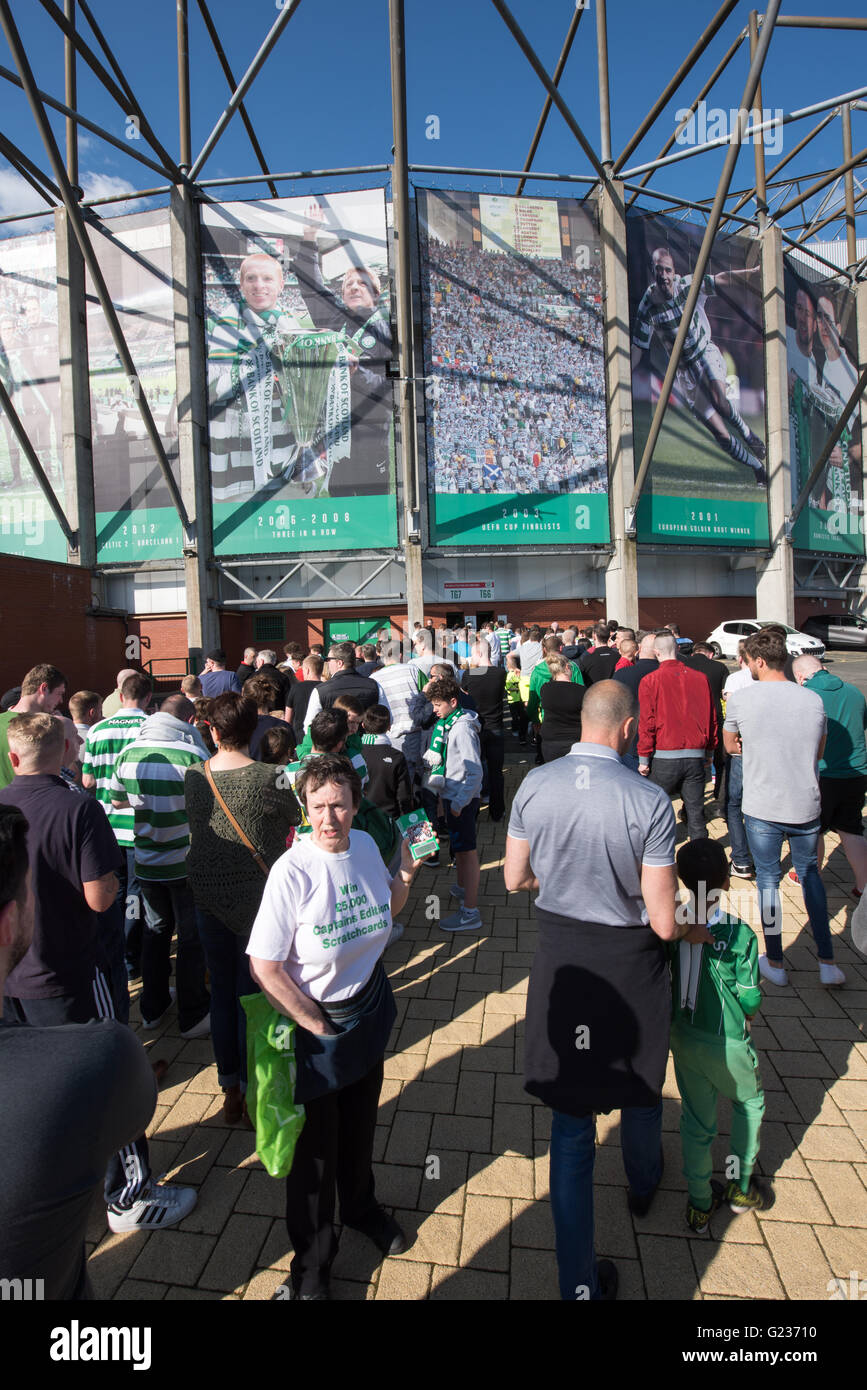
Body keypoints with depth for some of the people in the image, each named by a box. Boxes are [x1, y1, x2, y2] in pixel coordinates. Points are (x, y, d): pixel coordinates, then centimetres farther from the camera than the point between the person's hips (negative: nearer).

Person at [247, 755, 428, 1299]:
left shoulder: (366, 845, -10)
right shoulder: (293, 871, -27)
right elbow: (264, 966, -23)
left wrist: (407, 873, -10)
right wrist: (317, 1025, -15)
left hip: (369, 1006, 5)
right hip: (315, 1018, -5)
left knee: (361, 1122, 27)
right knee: (316, 1142, 15)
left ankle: (361, 1207, 57)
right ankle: (313, 1260, 42)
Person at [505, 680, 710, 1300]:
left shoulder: (534, 784, -12)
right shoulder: (650, 801, -22)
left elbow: (515, 879, -1)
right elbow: (663, 923, -18)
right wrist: (694, 930, 5)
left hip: (560, 959, 2)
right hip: (628, 961, -2)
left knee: (571, 1116, 16)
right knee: (640, 1082, 30)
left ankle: (580, 1280, 30)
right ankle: (644, 1184, 61)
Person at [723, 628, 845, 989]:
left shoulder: (740, 699, -10)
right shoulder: (813, 699, -1)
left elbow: (730, 746, 6)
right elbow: (818, 751, 12)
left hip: (762, 809, -3)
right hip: (806, 807, 3)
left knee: (767, 880, 10)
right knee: (810, 875, 19)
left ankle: (775, 963, 21)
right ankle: (827, 963, 22)